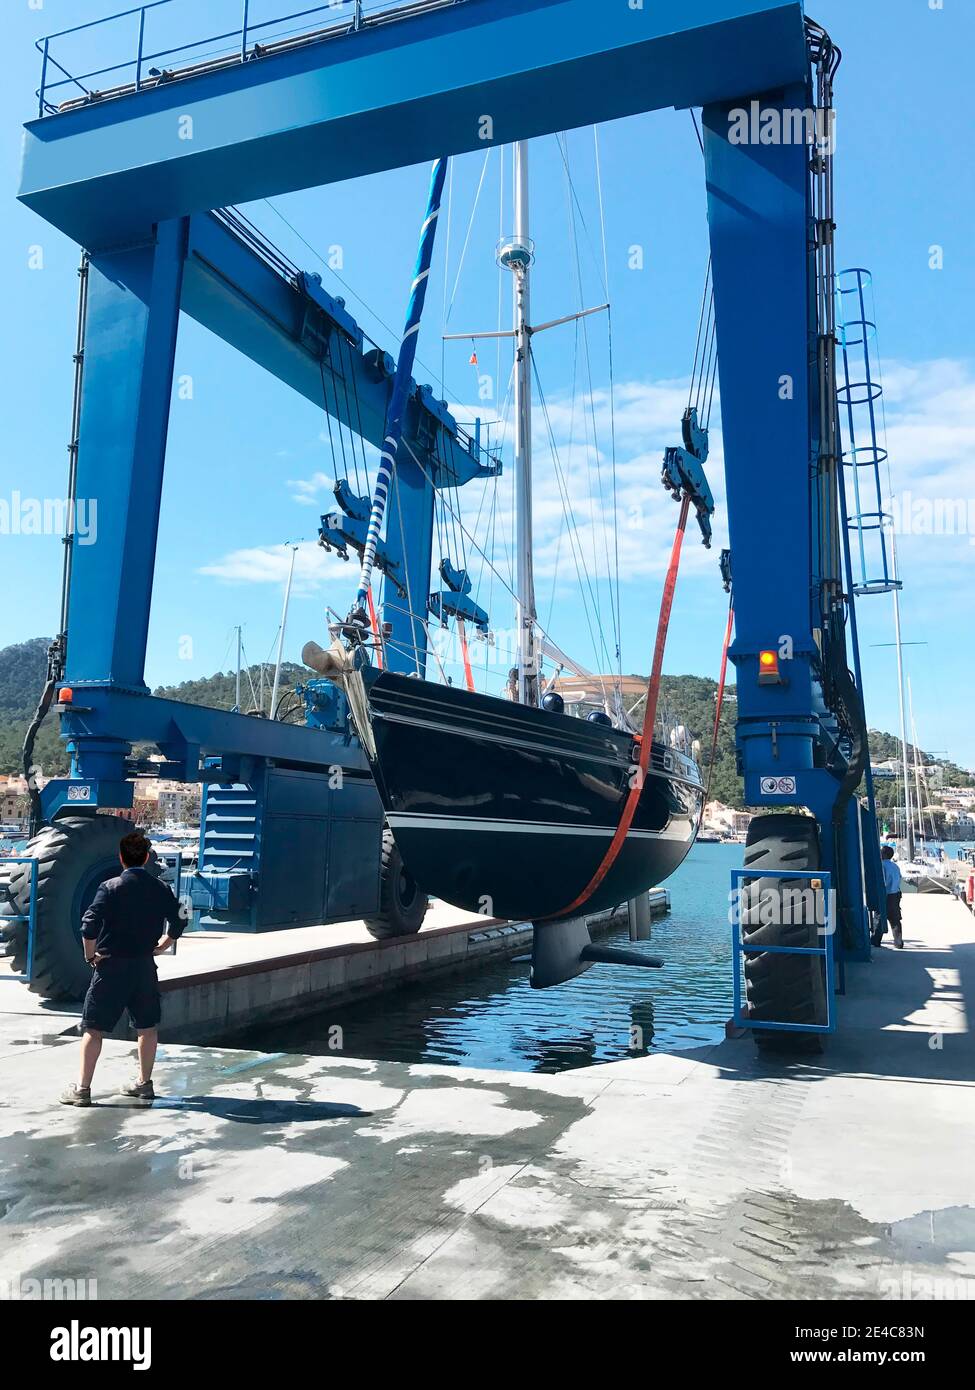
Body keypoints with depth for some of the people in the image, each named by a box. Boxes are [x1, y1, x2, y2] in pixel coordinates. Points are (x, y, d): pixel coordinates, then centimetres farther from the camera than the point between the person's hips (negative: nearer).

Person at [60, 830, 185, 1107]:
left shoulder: (111, 887, -10)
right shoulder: (161, 888, 1)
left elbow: (89, 926, -18)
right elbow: (178, 924, 4)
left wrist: (90, 955, -4)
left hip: (111, 965, -3)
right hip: (145, 966, 4)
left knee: (93, 1028, 5)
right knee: (147, 1027, 15)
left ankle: (82, 1088, 5)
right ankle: (144, 1083, 23)